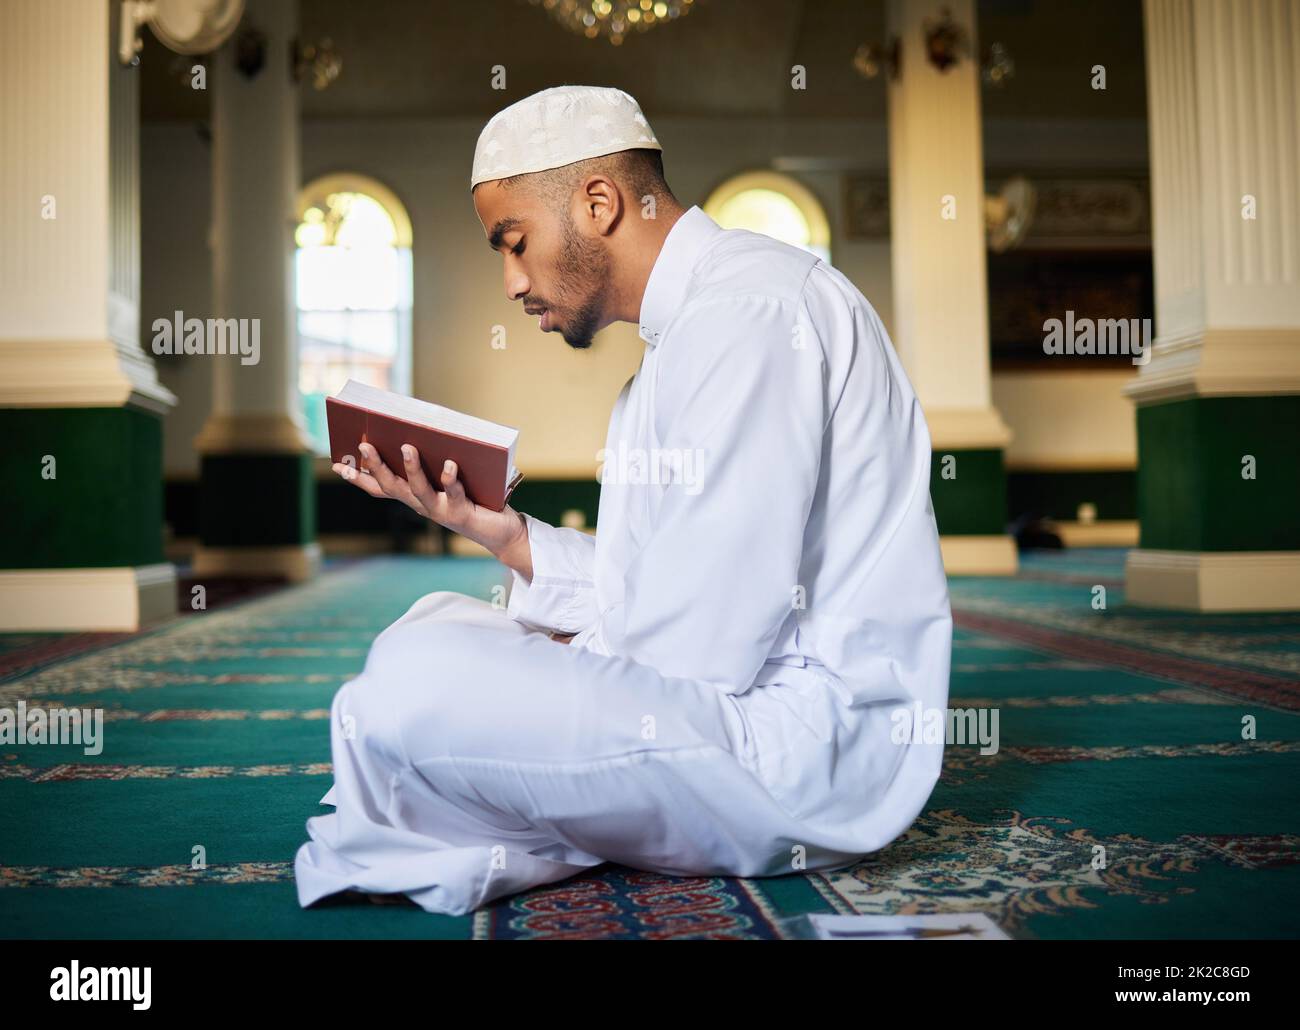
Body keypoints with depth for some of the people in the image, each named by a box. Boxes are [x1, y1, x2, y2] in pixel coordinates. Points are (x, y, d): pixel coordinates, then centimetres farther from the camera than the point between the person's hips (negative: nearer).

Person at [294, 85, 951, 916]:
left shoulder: (746, 307, -16)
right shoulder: (693, 324, 18)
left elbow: (712, 635, -22)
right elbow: (659, 596, 13)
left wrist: (568, 659, -5)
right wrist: (496, 530, 5)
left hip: (806, 736, -11)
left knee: (412, 689, -26)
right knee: (431, 631, 17)